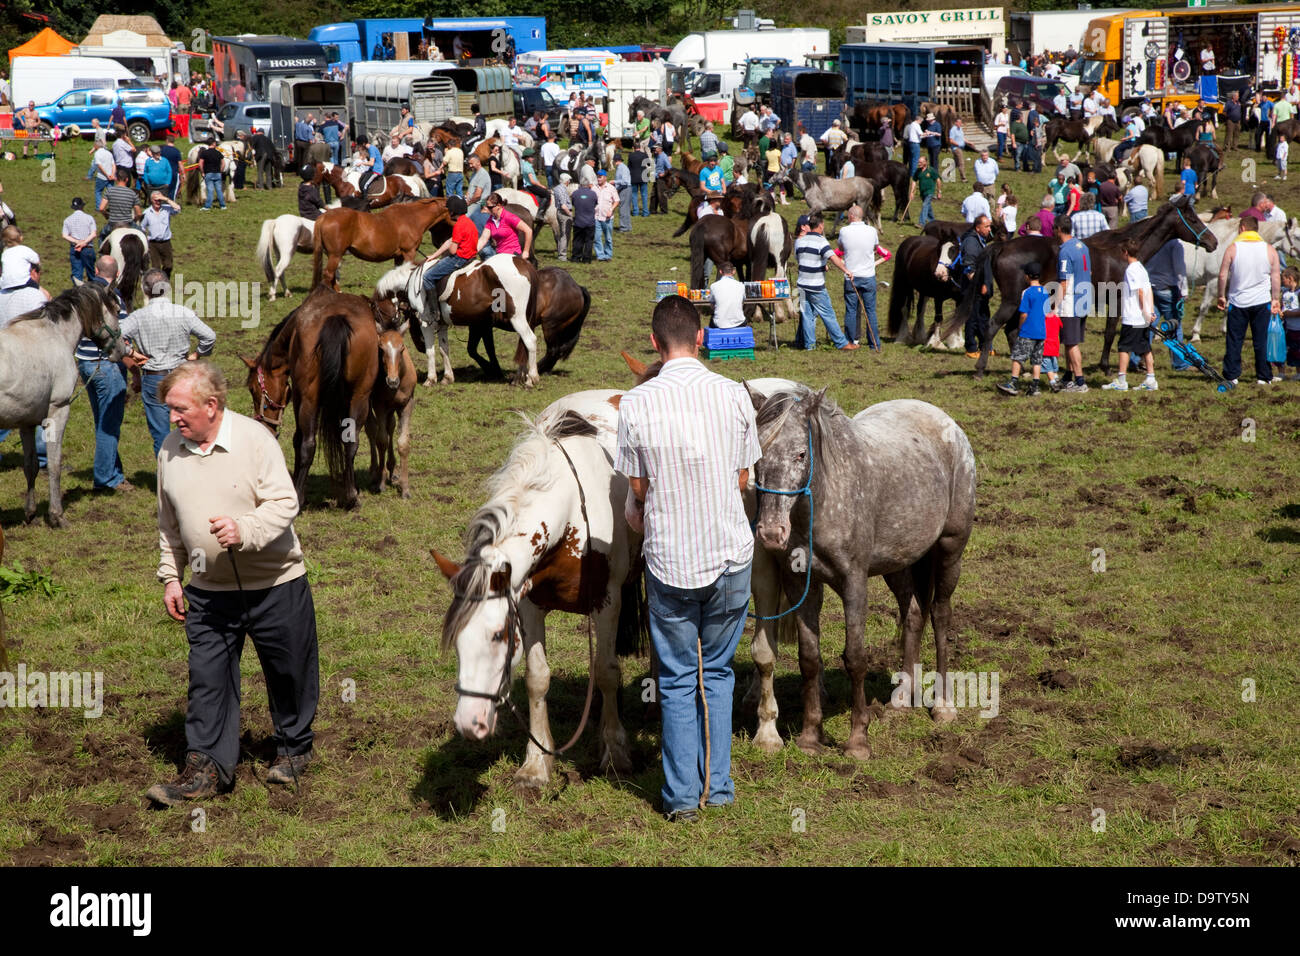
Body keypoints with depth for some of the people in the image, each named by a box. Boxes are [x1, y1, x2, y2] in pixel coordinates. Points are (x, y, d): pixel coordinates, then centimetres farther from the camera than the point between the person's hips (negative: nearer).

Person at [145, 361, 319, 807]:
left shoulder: (255, 439, -14)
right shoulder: (171, 450, 1)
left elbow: (284, 502, -17)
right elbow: (169, 524, 13)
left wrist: (244, 530, -32)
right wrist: (170, 577, 9)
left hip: (276, 586, -3)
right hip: (209, 591, 3)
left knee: (289, 672, 11)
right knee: (207, 678, -1)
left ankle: (294, 748, 32)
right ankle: (207, 767, 4)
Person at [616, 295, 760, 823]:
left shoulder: (636, 404, -12)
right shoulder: (734, 395, -7)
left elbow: (638, 491, -2)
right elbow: (742, 480, 3)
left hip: (669, 560, -2)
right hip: (731, 555, 2)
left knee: (678, 680, 10)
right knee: (717, 671, 17)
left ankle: (683, 796, 13)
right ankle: (718, 787, 20)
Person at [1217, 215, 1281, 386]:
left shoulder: (1233, 249, -5)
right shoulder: (1269, 250, 0)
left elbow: (1222, 275, -4)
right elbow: (1276, 277, 1)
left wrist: (1222, 296, 8)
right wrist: (1276, 299, 11)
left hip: (1238, 302, -1)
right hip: (1262, 302, 1)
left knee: (1234, 341, 6)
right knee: (1261, 341, 7)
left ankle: (1231, 376, 5)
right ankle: (1263, 377, 8)